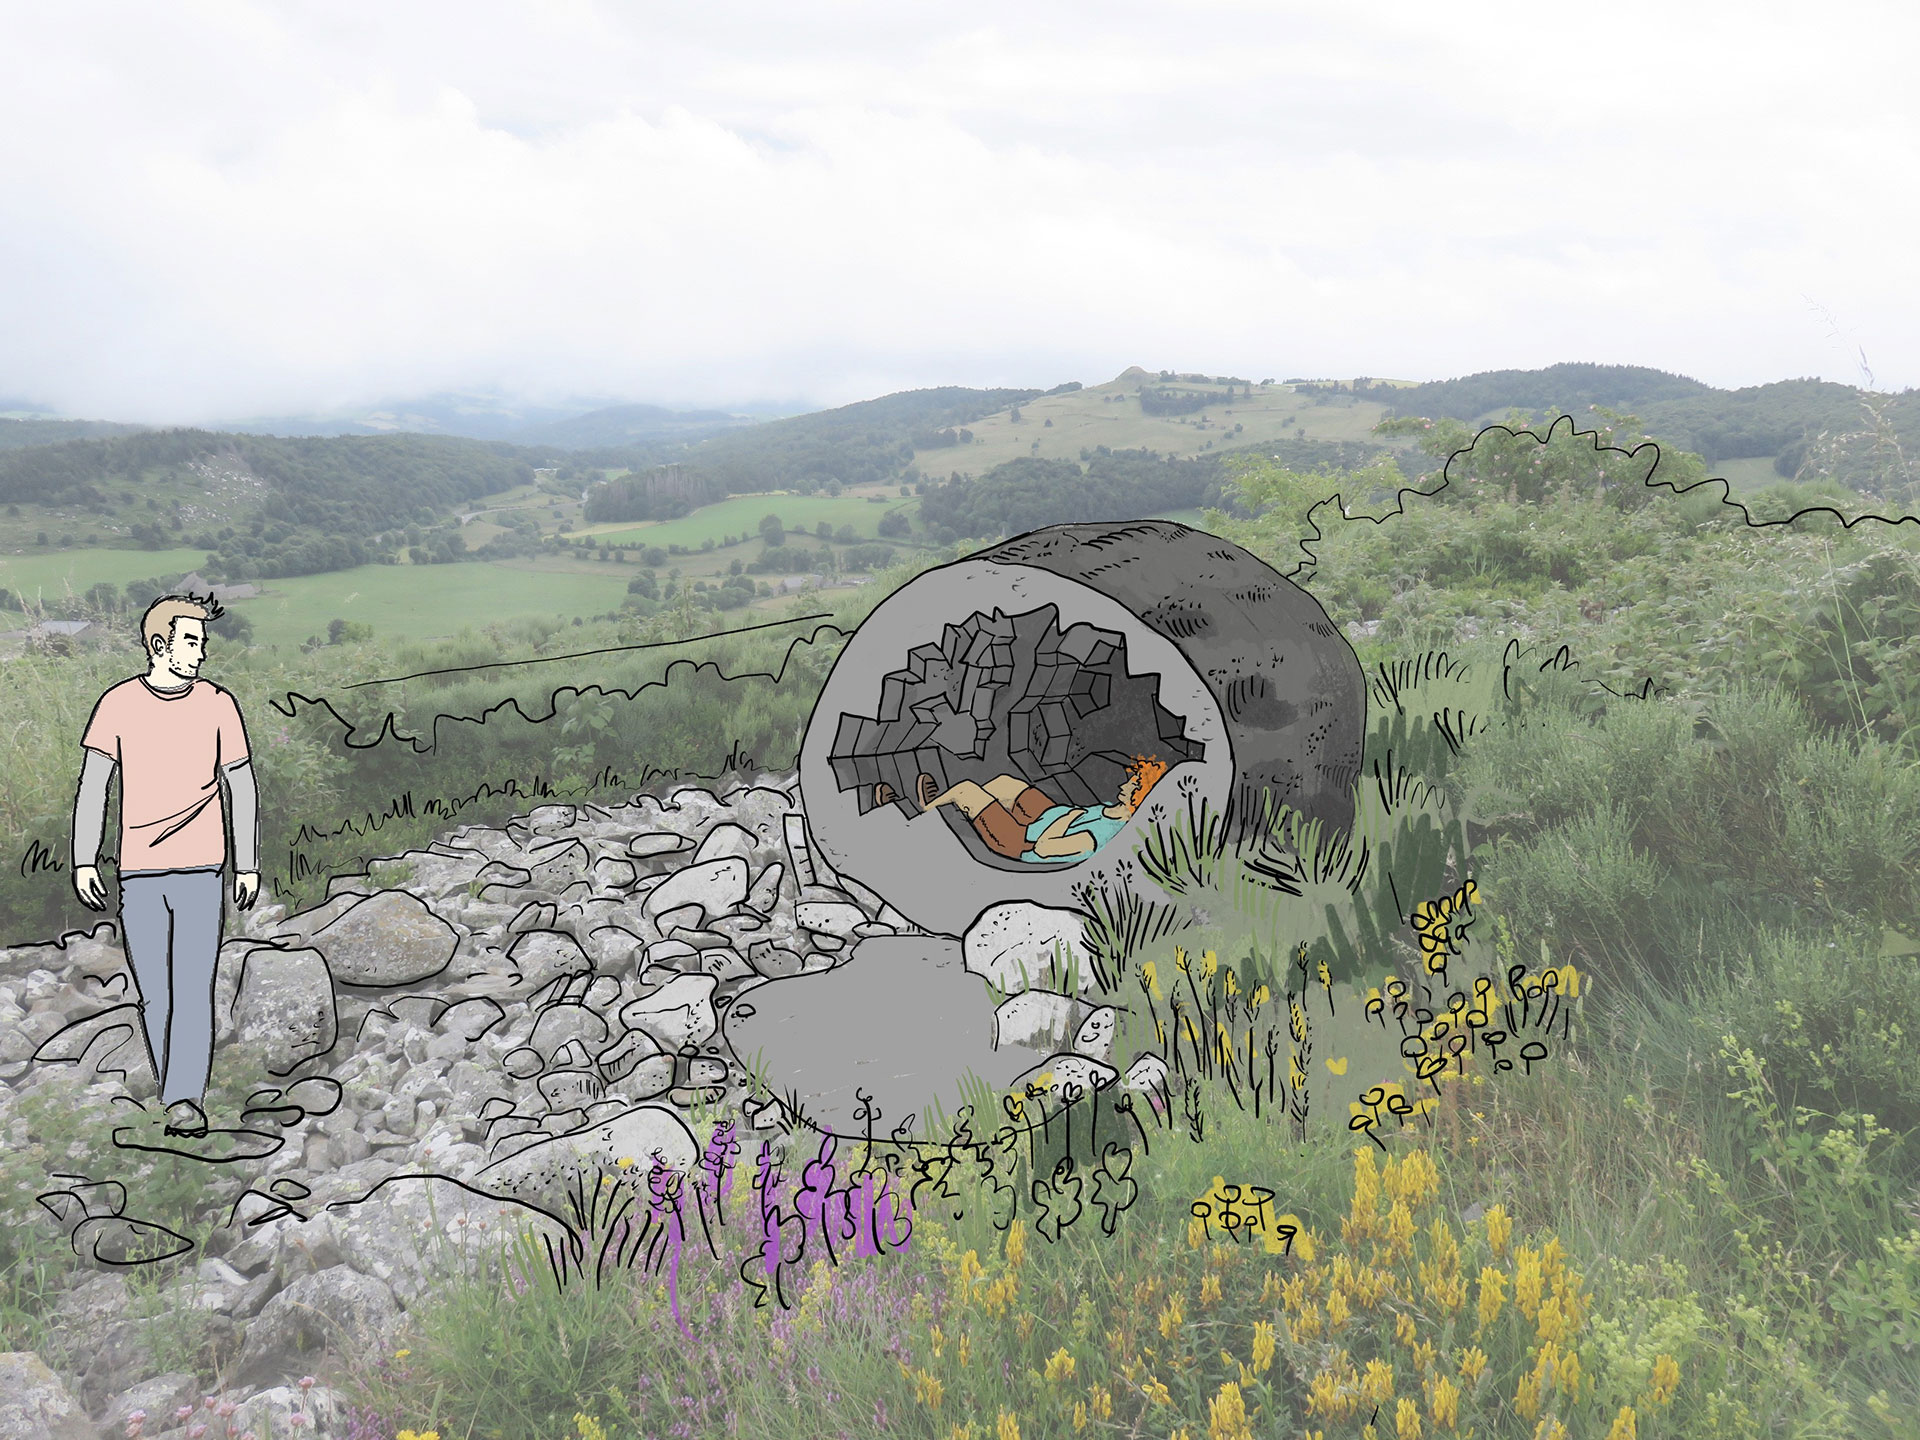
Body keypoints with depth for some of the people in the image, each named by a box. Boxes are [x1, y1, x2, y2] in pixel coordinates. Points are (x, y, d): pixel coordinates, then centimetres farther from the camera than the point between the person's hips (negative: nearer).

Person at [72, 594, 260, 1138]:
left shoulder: (217, 704, 1)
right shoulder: (118, 704, 1)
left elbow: (241, 786, 7)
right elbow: (92, 784, 1)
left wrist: (248, 864, 6)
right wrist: (84, 861, -6)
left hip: (200, 870, -1)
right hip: (137, 874, 1)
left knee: (193, 988, -9)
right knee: (153, 995, 8)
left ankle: (185, 1101, -11)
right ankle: (175, 1094, 24)